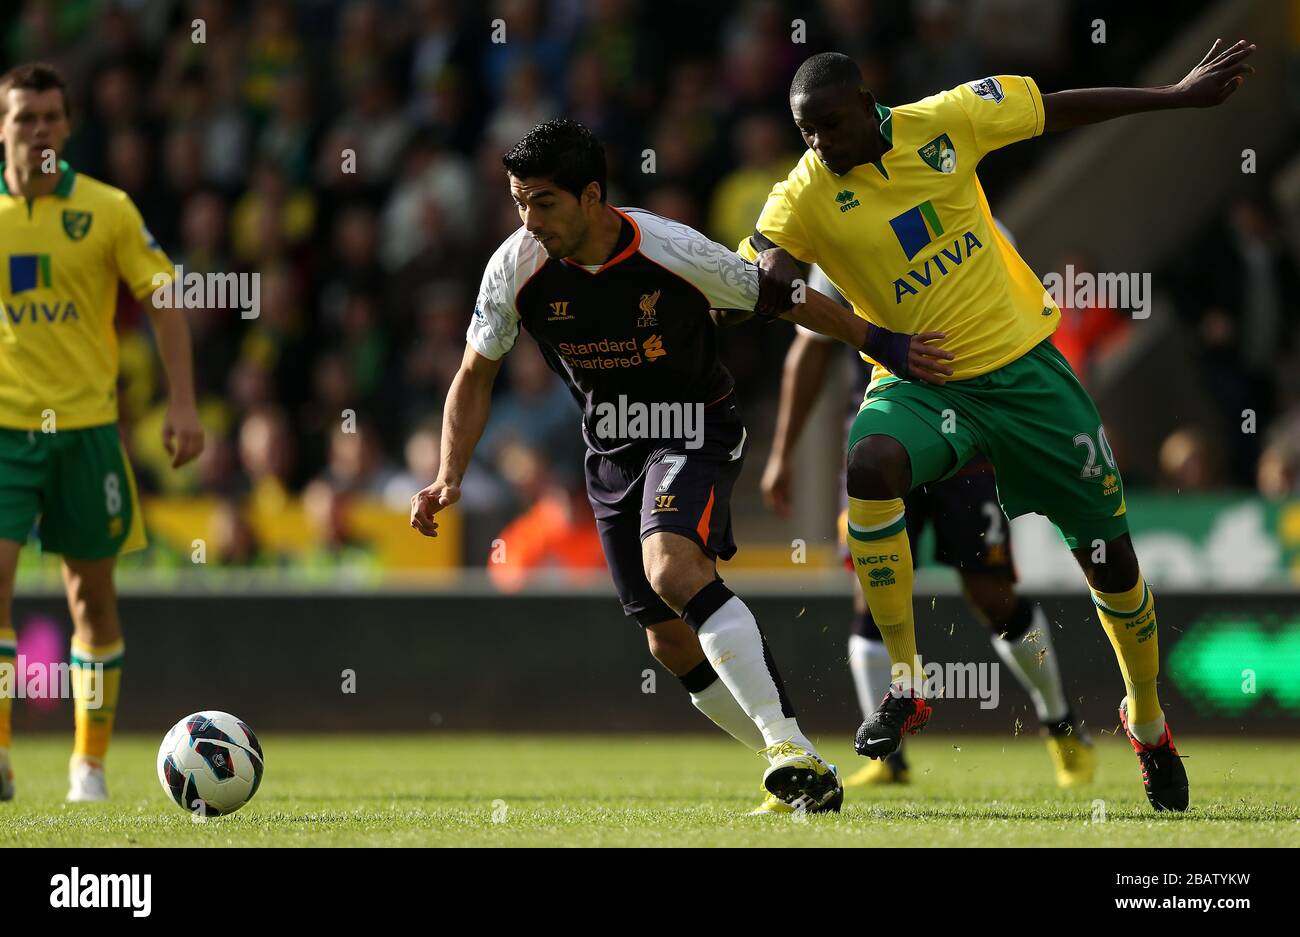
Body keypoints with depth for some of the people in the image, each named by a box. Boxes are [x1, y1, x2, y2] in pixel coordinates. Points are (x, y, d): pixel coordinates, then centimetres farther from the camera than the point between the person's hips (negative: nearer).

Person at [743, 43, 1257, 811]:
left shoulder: (944, 124, -9)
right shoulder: (806, 197, -11)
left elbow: (1061, 109, 2)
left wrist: (1182, 95, 8)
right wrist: (772, 276, -39)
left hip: (1024, 365, 1)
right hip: (919, 381, -1)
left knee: (1110, 559, 6)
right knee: (869, 465, -36)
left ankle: (1147, 719, 34)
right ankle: (906, 684, -24)